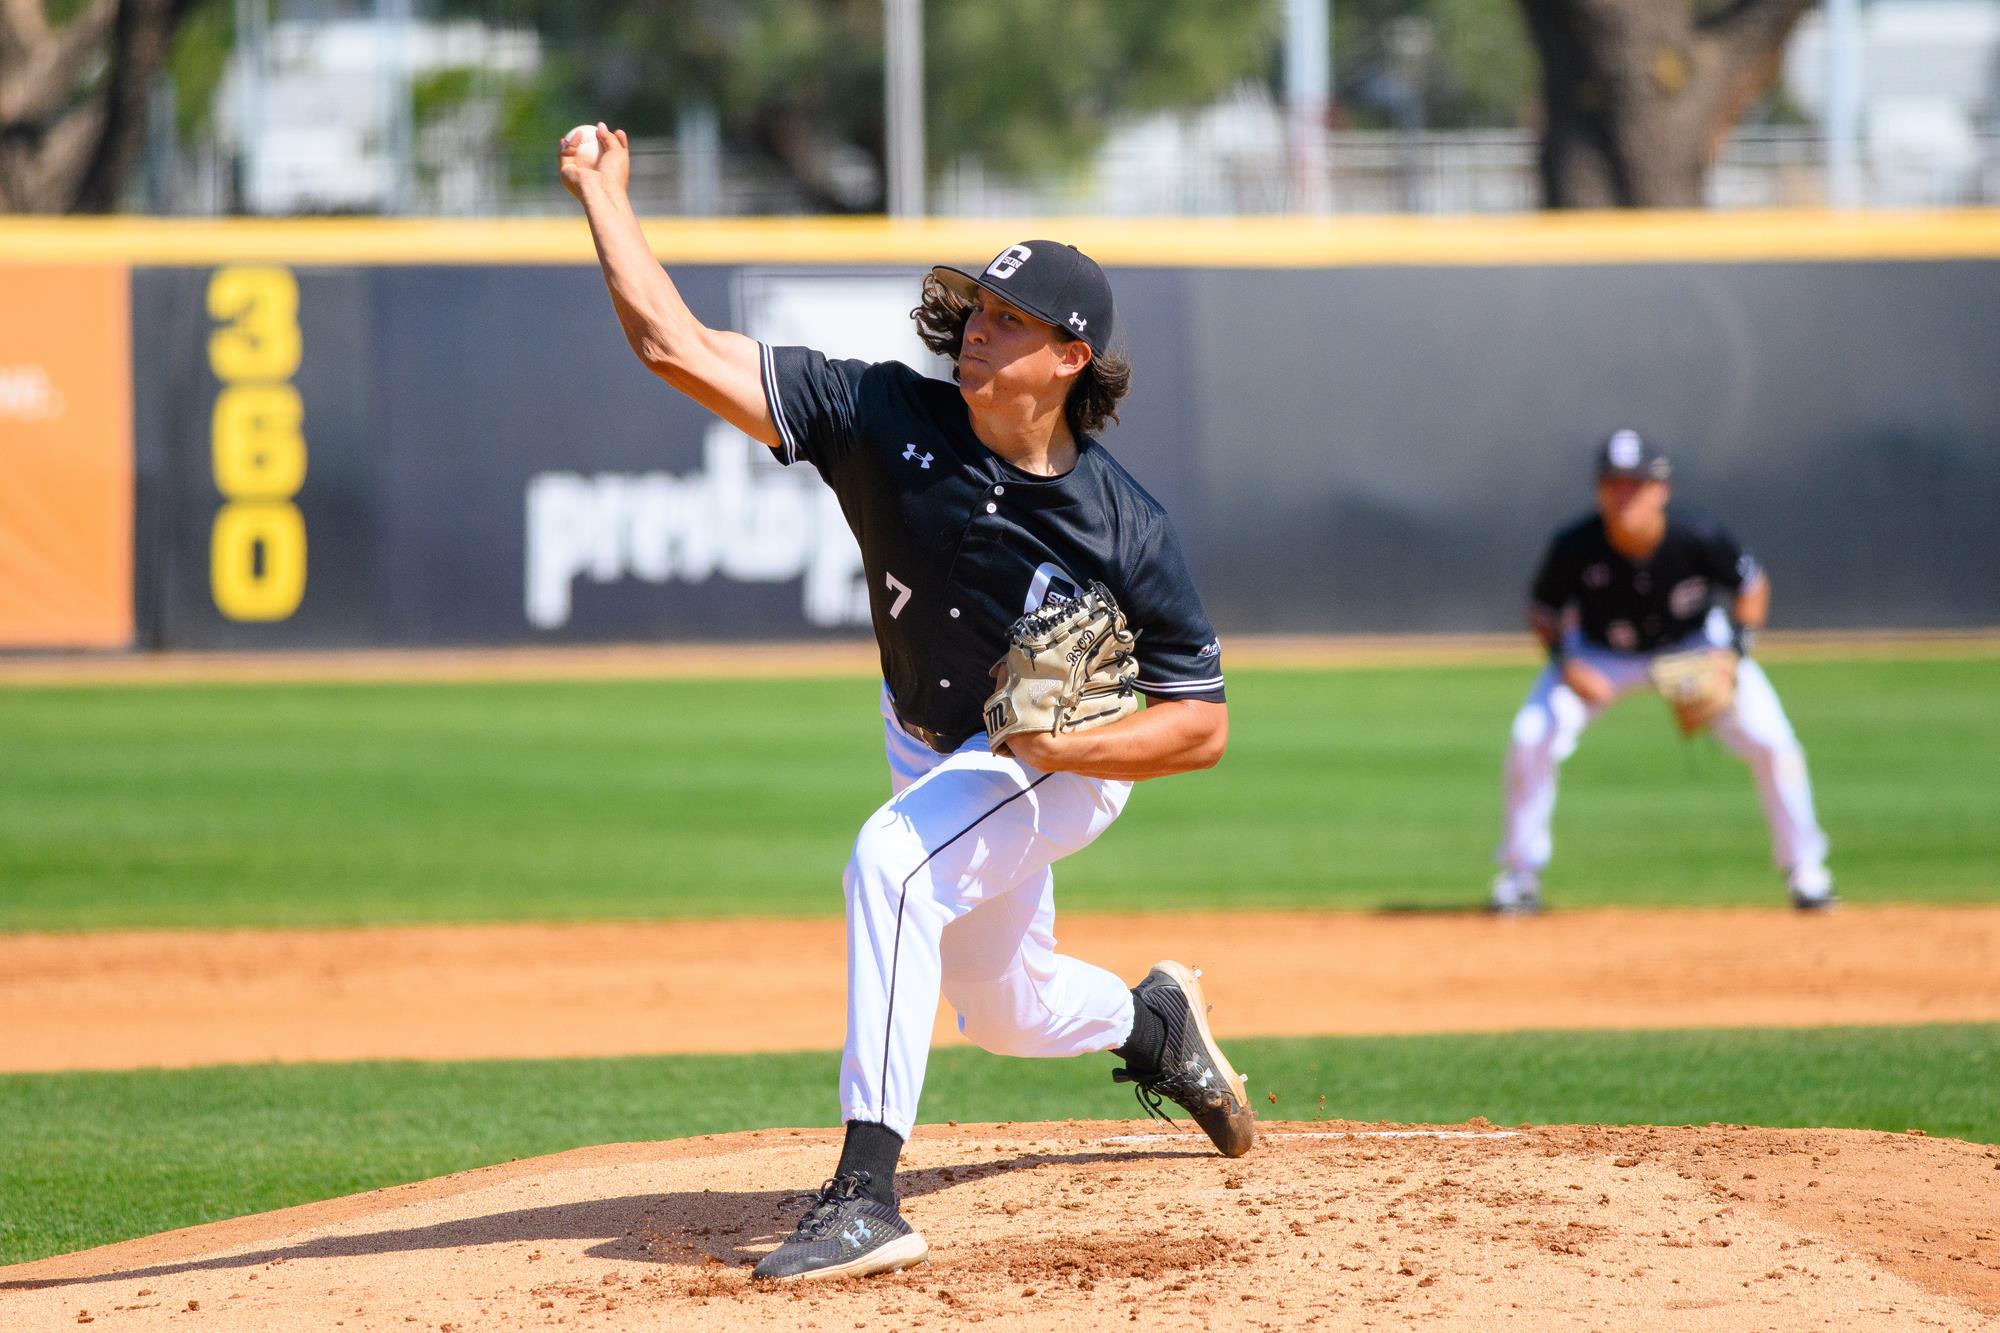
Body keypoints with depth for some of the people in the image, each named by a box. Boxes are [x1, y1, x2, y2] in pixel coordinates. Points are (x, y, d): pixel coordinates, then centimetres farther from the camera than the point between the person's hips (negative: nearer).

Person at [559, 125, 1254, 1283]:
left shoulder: (1127, 532, -28)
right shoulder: (889, 419, -22)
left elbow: (1203, 726, -21)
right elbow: (680, 349, -24)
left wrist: (1065, 747, -36)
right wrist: (604, 195, -30)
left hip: (1073, 762, -6)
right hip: (935, 754, 6)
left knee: (893, 862, -34)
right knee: (1008, 1012, 21)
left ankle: (868, 1192, -37)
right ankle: (1156, 1021, 58)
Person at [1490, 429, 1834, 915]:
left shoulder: (1699, 538, -30)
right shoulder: (1574, 547, -29)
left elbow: (1751, 584, -11)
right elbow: (1543, 610, -10)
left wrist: (1733, 654, -23)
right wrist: (1567, 665, -26)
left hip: (1696, 645, 0)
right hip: (1601, 654, 0)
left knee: (1770, 742, -15)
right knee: (1531, 739, -20)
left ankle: (1804, 868, 7)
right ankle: (1520, 873, 1)